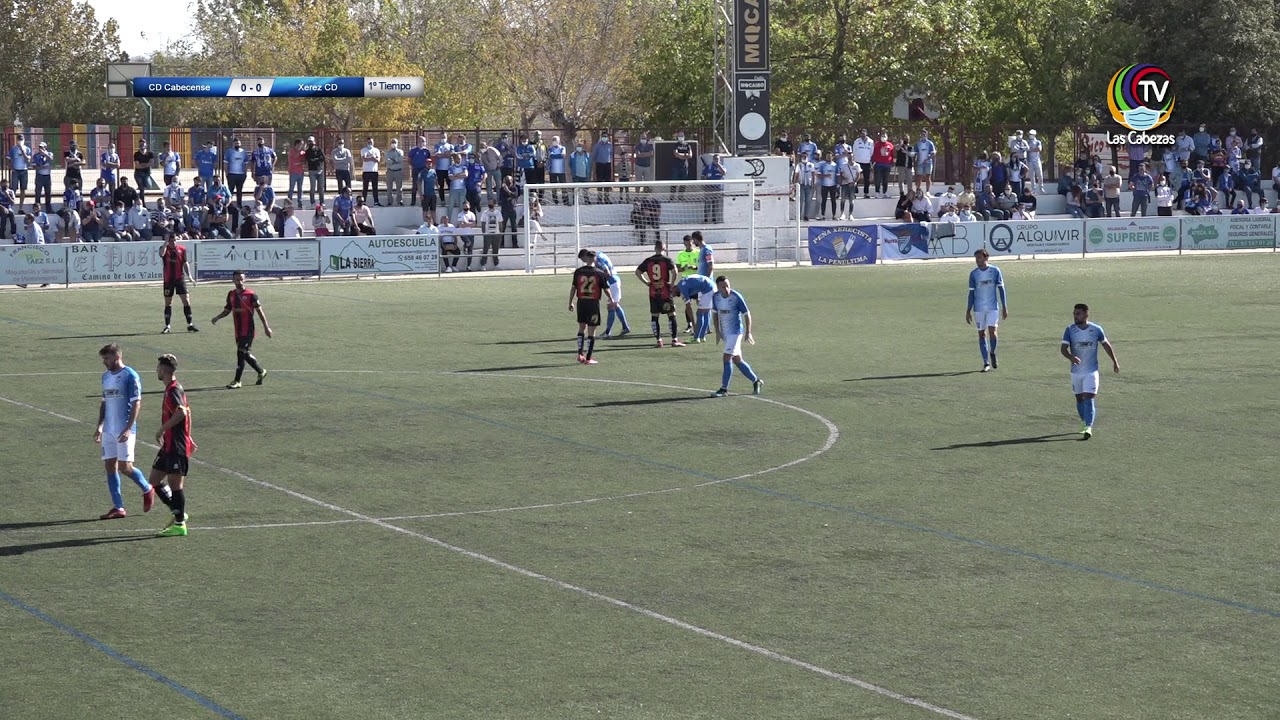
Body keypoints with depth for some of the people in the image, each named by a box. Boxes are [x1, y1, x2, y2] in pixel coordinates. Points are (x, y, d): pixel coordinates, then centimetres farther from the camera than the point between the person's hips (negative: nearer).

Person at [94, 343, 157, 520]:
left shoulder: (130, 375, -9)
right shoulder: (106, 376, 13)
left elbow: (136, 403, -13)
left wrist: (128, 429, -20)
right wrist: (100, 426, 12)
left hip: (124, 431, -7)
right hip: (109, 430, 7)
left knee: (125, 467, -8)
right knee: (110, 466, 3)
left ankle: (147, 489, 18)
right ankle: (118, 507, 6)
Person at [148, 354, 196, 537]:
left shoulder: (173, 390, -16)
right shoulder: (175, 388, 15)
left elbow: (181, 412, -32)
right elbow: (187, 412, 23)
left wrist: (162, 429, -23)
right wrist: (188, 437, 27)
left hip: (177, 446, -10)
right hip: (169, 445, 10)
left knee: (175, 483, -5)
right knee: (155, 480, 13)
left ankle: (179, 525, 1)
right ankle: (178, 513, 20)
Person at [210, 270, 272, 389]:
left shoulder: (251, 294, -8)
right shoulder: (231, 295, 10)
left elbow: (259, 310, -5)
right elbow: (227, 310, 18)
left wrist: (266, 326, -7)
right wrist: (216, 318, 1)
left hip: (248, 330, -7)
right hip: (238, 330, 7)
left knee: (241, 353, -11)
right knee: (245, 354, 13)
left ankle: (237, 381, -9)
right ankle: (261, 372, 34)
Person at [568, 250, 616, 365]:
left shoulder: (578, 272, -1)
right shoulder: (600, 273, -8)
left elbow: (573, 288, 3)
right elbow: (606, 289, -1)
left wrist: (570, 303, 14)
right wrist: (611, 299, 18)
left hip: (581, 303, 3)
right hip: (594, 303, -3)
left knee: (581, 327, 19)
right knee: (591, 331, 2)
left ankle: (580, 354, 15)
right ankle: (588, 358, 3)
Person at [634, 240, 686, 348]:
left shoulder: (648, 261, 4)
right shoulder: (666, 260, -6)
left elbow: (637, 272, 5)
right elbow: (674, 271, -20)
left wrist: (646, 283, 8)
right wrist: (672, 284, -8)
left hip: (653, 293, 3)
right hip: (665, 292, -3)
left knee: (654, 316, 9)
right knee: (671, 315, 3)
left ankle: (658, 340, 6)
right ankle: (674, 340, -1)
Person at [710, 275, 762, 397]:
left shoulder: (736, 297, -16)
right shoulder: (715, 297, -1)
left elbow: (746, 314, -9)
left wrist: (748, 332, -10)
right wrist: (717, 332, 8)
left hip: (735, 331, -6)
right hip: (724, 332, 6)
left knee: (727, 358, -13)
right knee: (737, 360, 11)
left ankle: (724, 389, -7)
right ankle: (756, 381, 25)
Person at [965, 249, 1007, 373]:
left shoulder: (995, 271, -2)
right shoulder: (973, 273, 2)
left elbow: (1001, 288, 2)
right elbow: (971, 292, 6)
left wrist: (1004, 307, 0)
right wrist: (968, 310, 4)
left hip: (993, 307, -2)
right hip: (978, 308, 2)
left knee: (992, 330, -15)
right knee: (981, 333, 2)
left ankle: (993, 353, 13)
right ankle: (986, 363, 7)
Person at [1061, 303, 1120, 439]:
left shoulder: (1096, 330, -7)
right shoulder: (1070, 330, -7)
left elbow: (1106, 345, 8)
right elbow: (1064, 348, -14)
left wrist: (1115, 361, 15)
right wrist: (1071, 357, -36)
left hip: (1091, 371, -3)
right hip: (1076, 371, 3)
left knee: (1089, 399, -14)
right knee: (1079, 399, 13)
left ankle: (1089, 428, -19)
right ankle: (1087, 425, 31)